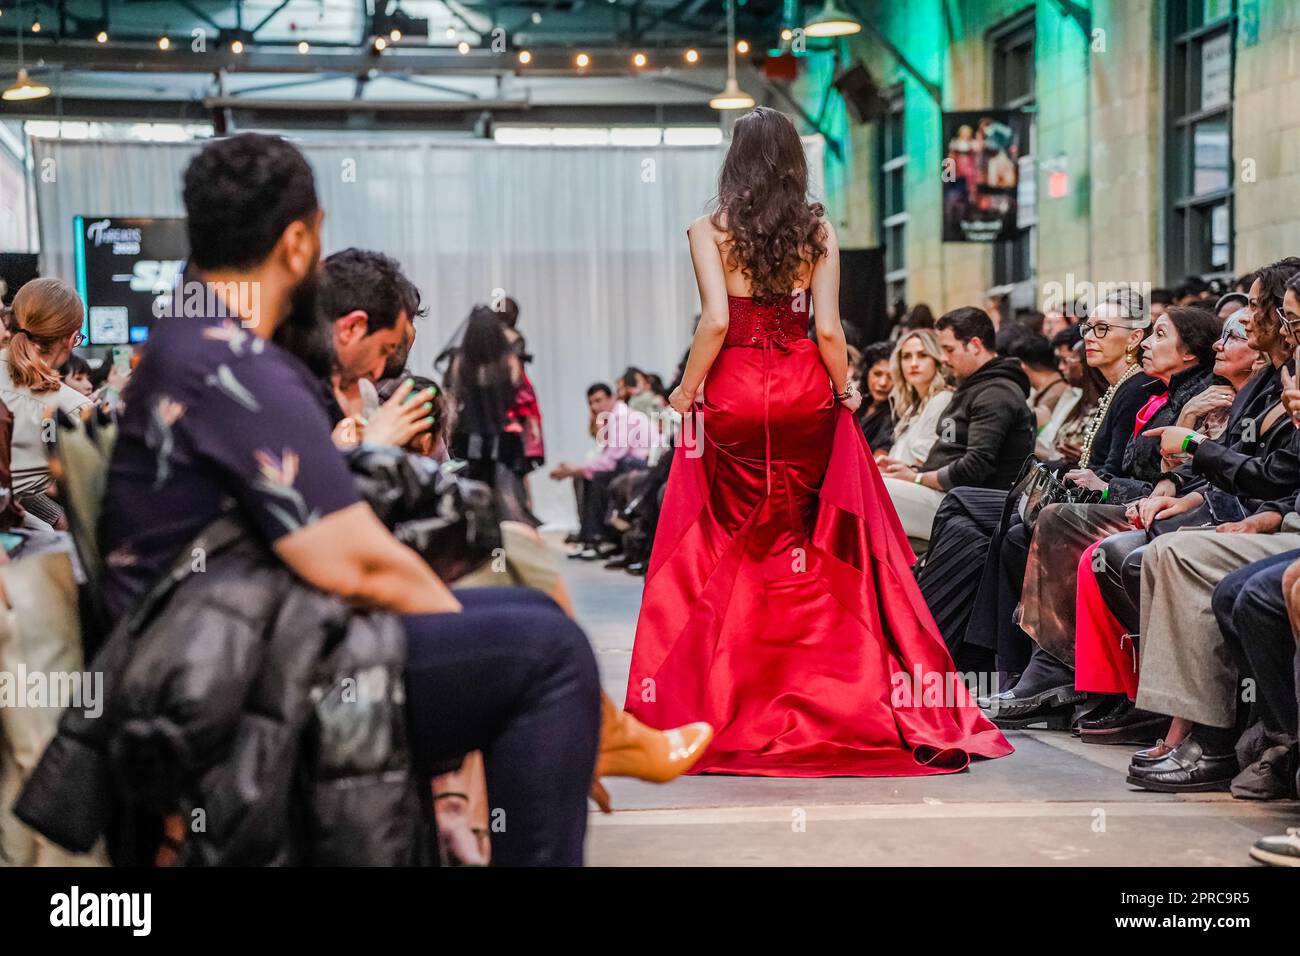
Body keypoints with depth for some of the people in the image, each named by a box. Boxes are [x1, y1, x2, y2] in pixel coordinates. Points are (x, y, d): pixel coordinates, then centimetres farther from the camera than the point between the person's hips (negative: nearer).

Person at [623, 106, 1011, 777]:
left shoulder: (710, 230, -3)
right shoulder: (818, 232, 2)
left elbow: (716, 321, -14)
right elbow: (828, 329, -3)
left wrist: (688, 390, -3)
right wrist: (845, 391, 11)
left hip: (733, 394, -2)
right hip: (804, 391, 2)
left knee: (725, 549, 7)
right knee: (814, 548, 12)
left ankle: (716, 704, 8)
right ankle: (827, 699, 14)